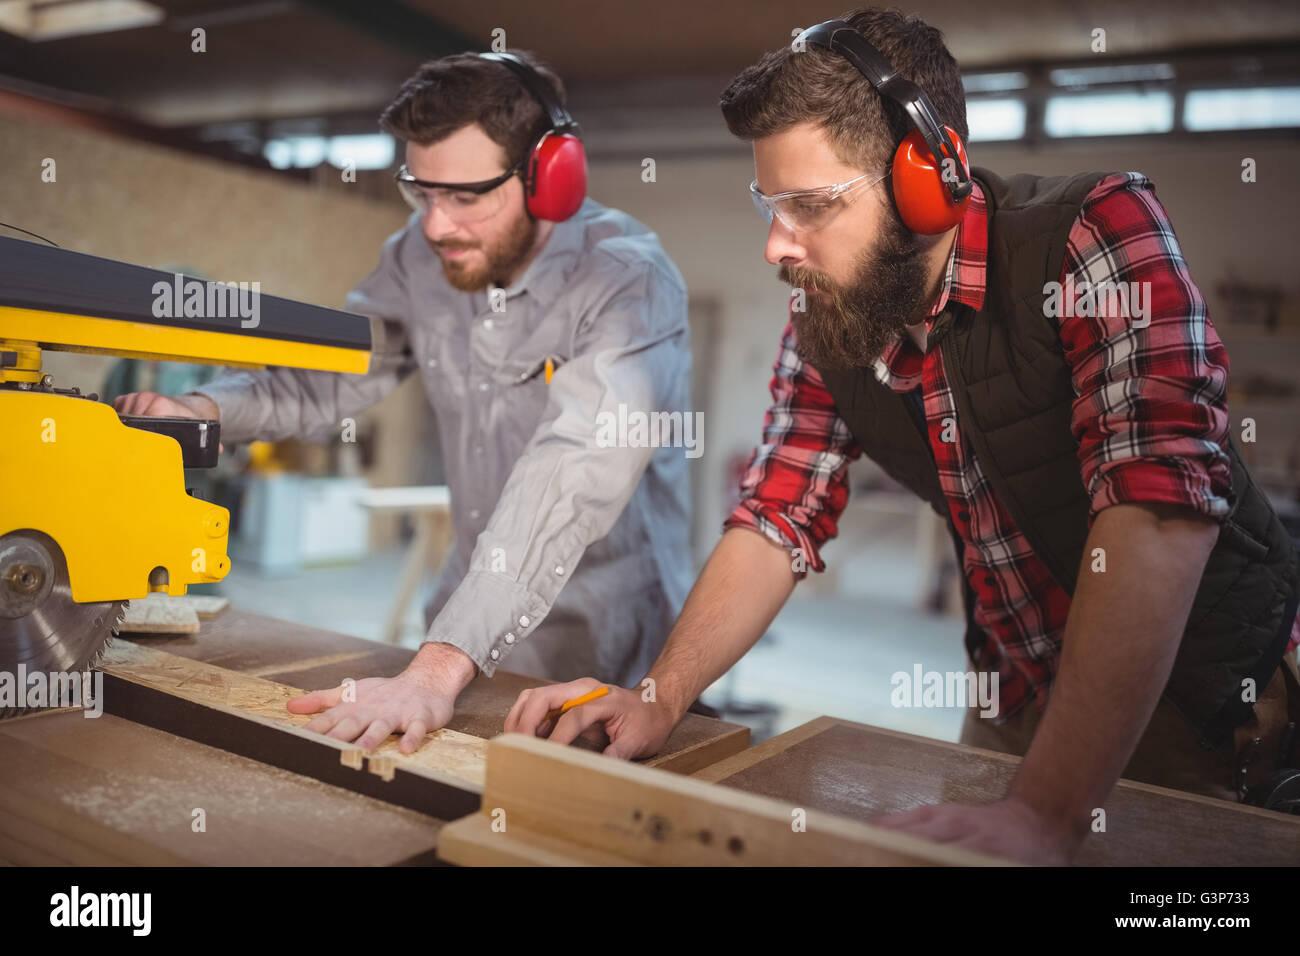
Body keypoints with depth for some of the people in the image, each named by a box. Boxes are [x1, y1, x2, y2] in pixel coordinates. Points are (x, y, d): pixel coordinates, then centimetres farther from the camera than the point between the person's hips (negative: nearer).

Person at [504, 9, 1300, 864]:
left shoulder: (1100, 231, -24)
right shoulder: (823, 329, -7)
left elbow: (1162, 508, -36)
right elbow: (777, 522, -3)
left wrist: (1046, 814, -43)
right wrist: (656, 703, -16)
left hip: (1213, 698, -4)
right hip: (1021, 704, 5)